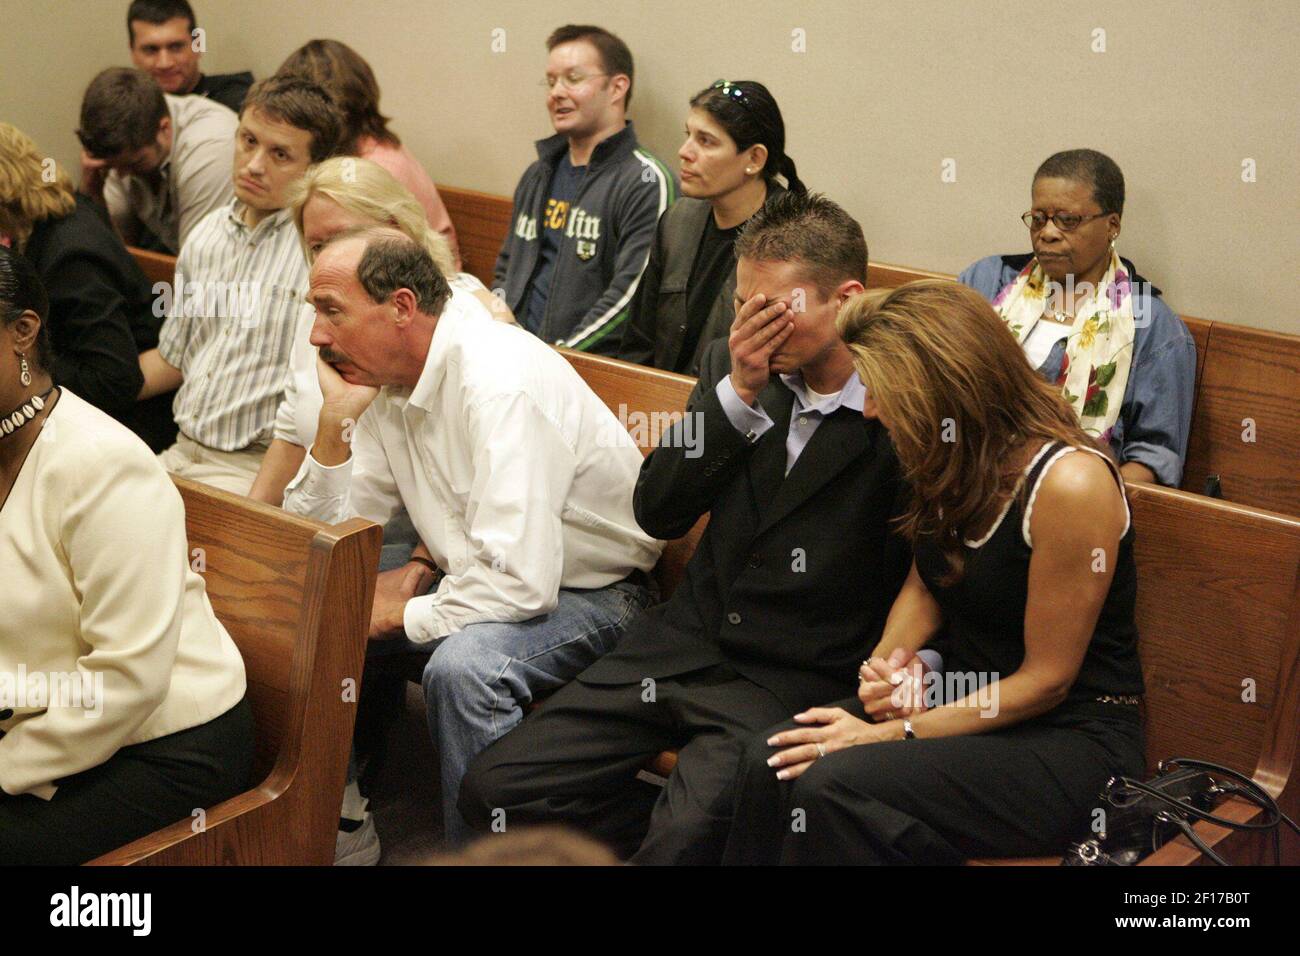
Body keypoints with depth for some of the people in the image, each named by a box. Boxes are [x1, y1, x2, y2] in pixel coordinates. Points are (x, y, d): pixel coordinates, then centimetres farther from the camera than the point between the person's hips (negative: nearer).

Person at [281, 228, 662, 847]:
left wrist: (404, 614, -18)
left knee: (461, 666, -35)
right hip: (470, 574, 8)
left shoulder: (499, 383, -28)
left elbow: (521, 584, -34)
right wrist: (335, 421, -13)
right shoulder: (383, 379, -1)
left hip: (586, 591, -8)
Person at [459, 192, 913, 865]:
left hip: (795, 682, -5)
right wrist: (739, 391, -12)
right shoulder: (730, 367, 3)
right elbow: (657, 513, -2)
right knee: (493, 790, -1)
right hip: (687, 641, 6)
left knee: (684, 837, -29)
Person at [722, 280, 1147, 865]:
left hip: (1074, 740, -7)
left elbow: (1046, 680, -16)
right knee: (769, 761, -19)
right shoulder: (953, 464, 2)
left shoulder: (1069, 482, -22)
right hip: (970, 703, 7)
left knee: (836, 785, -30)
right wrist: (885, 661, -5)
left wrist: (891, 734, -16)